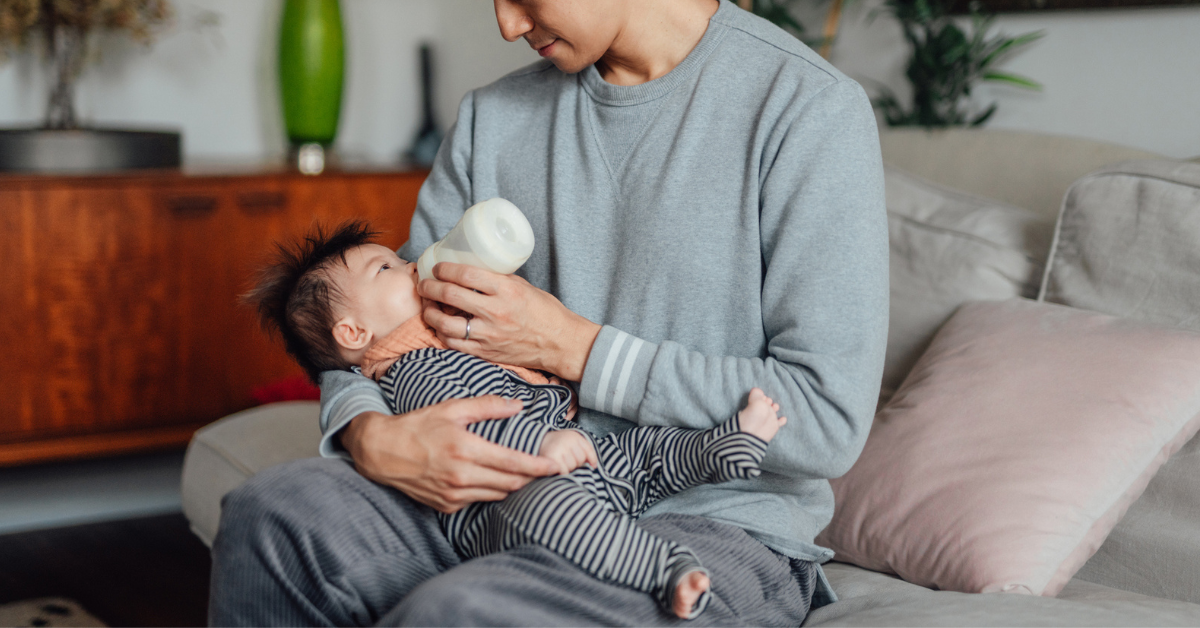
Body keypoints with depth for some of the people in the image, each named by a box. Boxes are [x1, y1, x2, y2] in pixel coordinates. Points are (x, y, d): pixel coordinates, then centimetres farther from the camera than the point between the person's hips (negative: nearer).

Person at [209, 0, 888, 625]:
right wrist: (370, 436, -13)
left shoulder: (811, 109, -10)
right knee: (277, 508, -22)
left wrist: (572, 347, -15)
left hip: (718, 527, -5)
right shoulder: (495, 116, 9)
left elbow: (829, 422, -16)